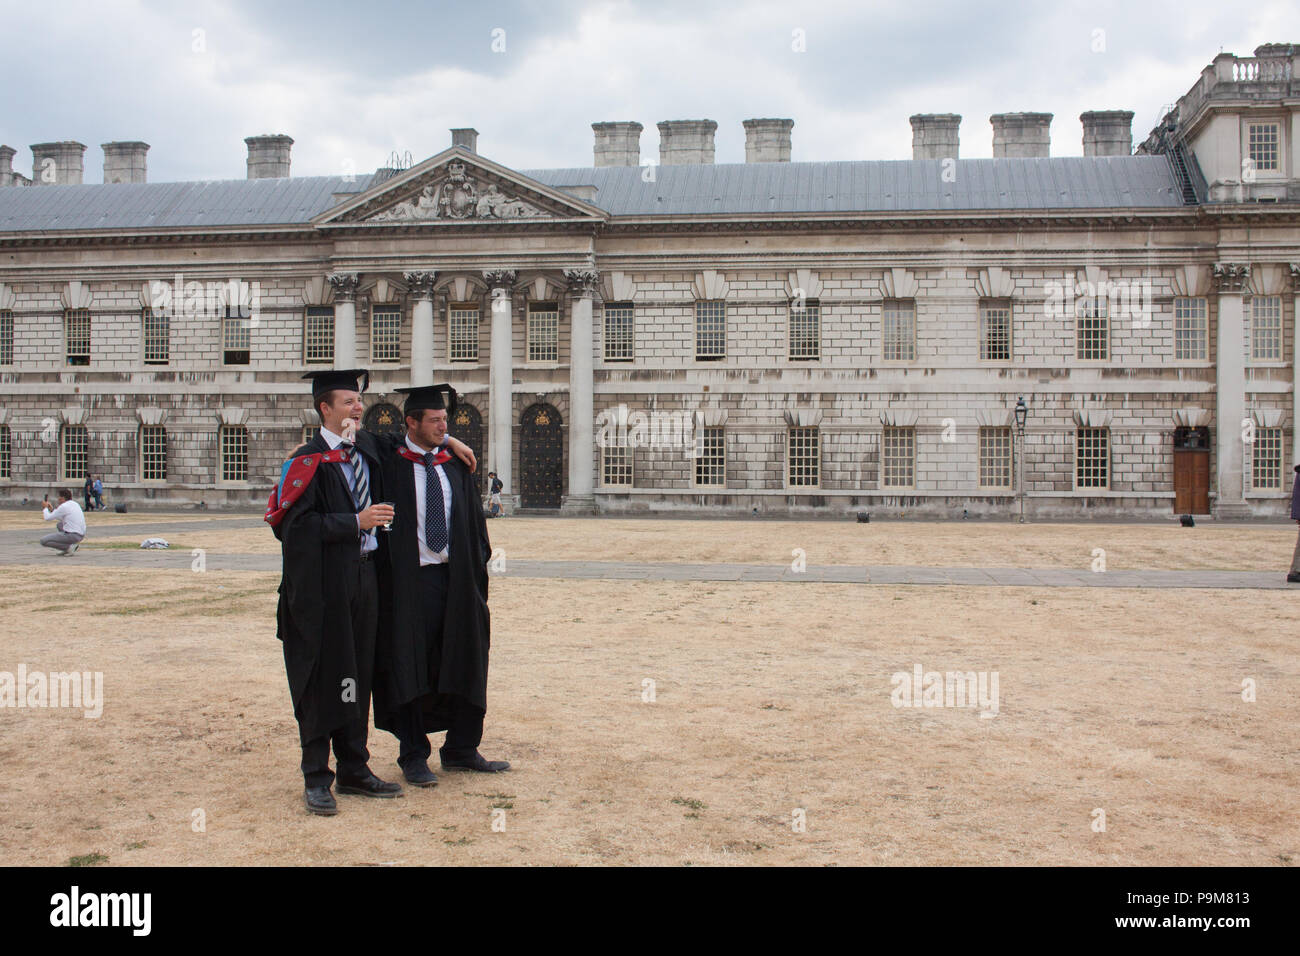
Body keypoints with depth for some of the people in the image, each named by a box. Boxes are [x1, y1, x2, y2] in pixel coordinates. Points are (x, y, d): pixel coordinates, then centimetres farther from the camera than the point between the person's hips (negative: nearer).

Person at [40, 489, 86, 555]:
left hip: (72, 536, -9)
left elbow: (48, 518, -3)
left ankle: (69, 547, -10)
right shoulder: (74, 504, 13)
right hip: (81, 535, 9)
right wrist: (52, 509, 27)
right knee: (60, 524, 34)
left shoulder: (63, 507, -13)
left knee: (43, 541, -4)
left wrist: (45, 508, 14)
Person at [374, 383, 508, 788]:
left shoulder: (455, 465, 11)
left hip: (457, 578, 5)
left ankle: (460, 750, 24)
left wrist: (477, 563, 6)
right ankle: (414, 757, 14)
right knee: (410, 668, 1)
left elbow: (473, 518, 14)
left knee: (464, 663, 10)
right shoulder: (390, 465, -4)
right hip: (410, 579, -5)